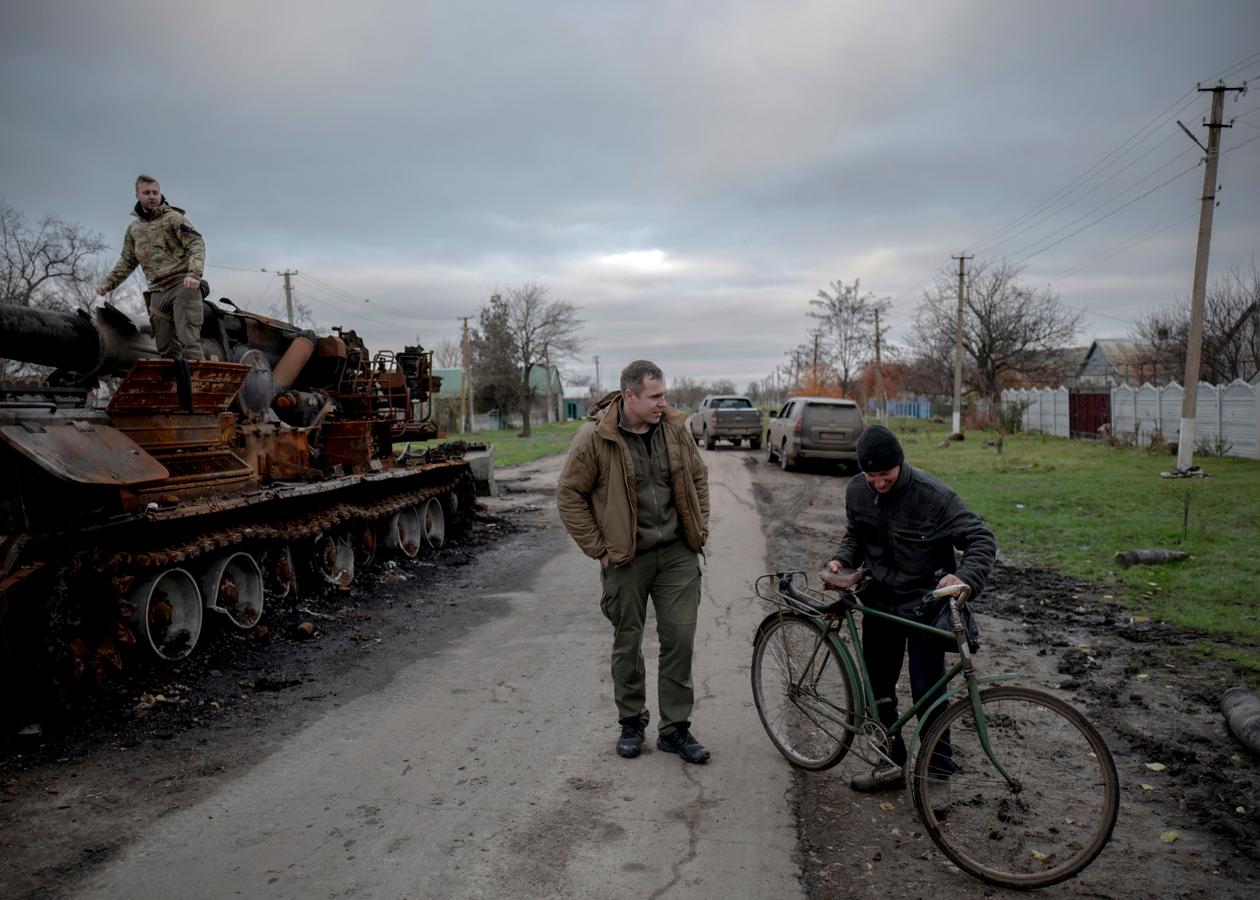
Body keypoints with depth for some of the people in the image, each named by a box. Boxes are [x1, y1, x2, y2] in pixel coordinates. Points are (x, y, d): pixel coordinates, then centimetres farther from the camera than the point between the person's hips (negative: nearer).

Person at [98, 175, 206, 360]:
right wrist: (109, 282, 15)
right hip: (158, 292, 6)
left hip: (183, 285, -6)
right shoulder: (133, 229, 20)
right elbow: (127, 262, 28)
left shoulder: (173, 217, 2)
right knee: (165, 349, 4)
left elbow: (196, 244, -8)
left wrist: (194, 274, -23)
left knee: (189, 342, -17)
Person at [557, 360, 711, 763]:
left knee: (680, 638, 3)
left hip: (677, 553, 3)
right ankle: (631, 722, 30)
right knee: (628, 643, 11)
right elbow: (569, 496, -7)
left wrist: (700, 528, 8)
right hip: (626, 558, -3)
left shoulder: (674, 428, 0)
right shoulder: (594, 438, -13)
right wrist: (598, 548, -9)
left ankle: (675, 728, 18)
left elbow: (698, 477, 14)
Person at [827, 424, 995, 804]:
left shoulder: (932, 495, -21)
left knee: (927, 691, -5)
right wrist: (842, 559, -7)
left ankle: (938, 775, 11)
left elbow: (981, 538, -18)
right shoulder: (856, 492, -5)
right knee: (877, 688, 13)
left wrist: (965, 578, -35)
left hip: (924, 605, -5)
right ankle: (891, 762, 30)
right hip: (879, 602, 6)